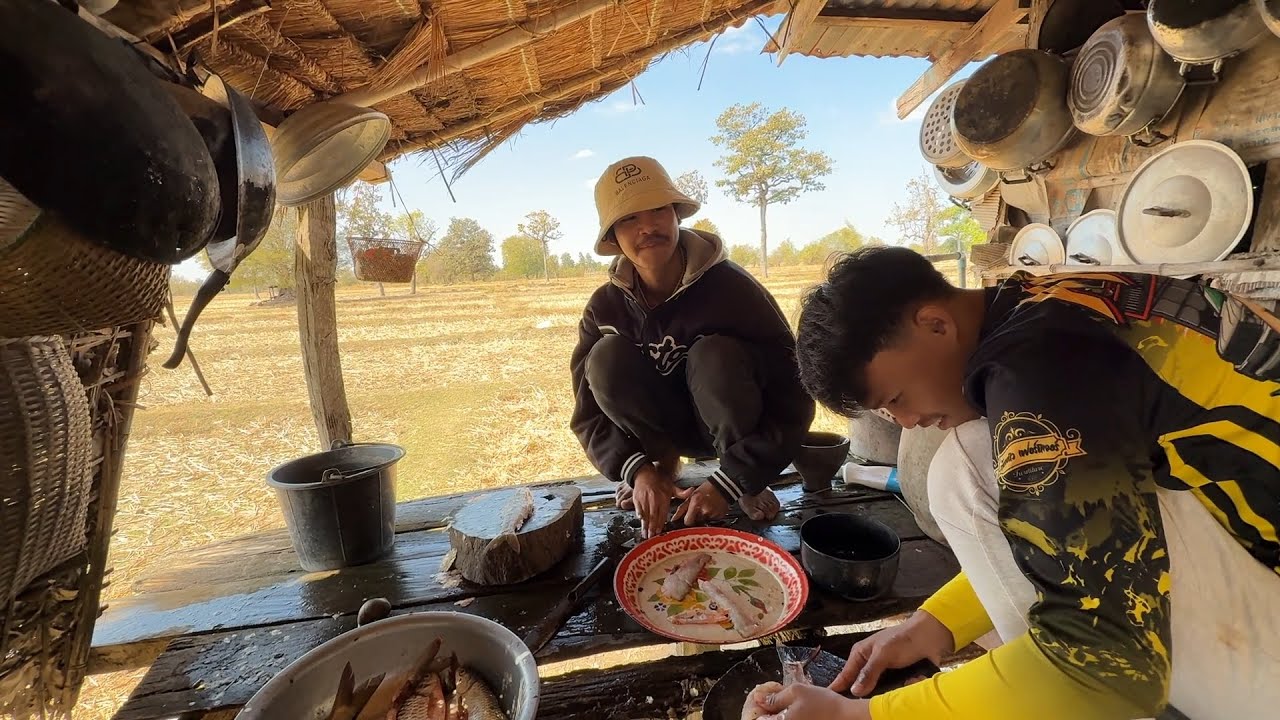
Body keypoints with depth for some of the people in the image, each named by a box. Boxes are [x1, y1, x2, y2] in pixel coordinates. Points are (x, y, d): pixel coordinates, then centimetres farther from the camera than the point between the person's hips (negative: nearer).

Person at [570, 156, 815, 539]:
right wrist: (637, 469, -27)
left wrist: (726, 484, -27)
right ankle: (663, 462, -4)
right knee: (606, 357, -25)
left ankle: (745, 482, -10)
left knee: (715, 354, -34)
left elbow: (792, 400, -24)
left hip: (731, 426, -2)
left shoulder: (730, 286, -23)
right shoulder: (605, 307, -14)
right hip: (666, 428, 2)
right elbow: (589, 412, -10)